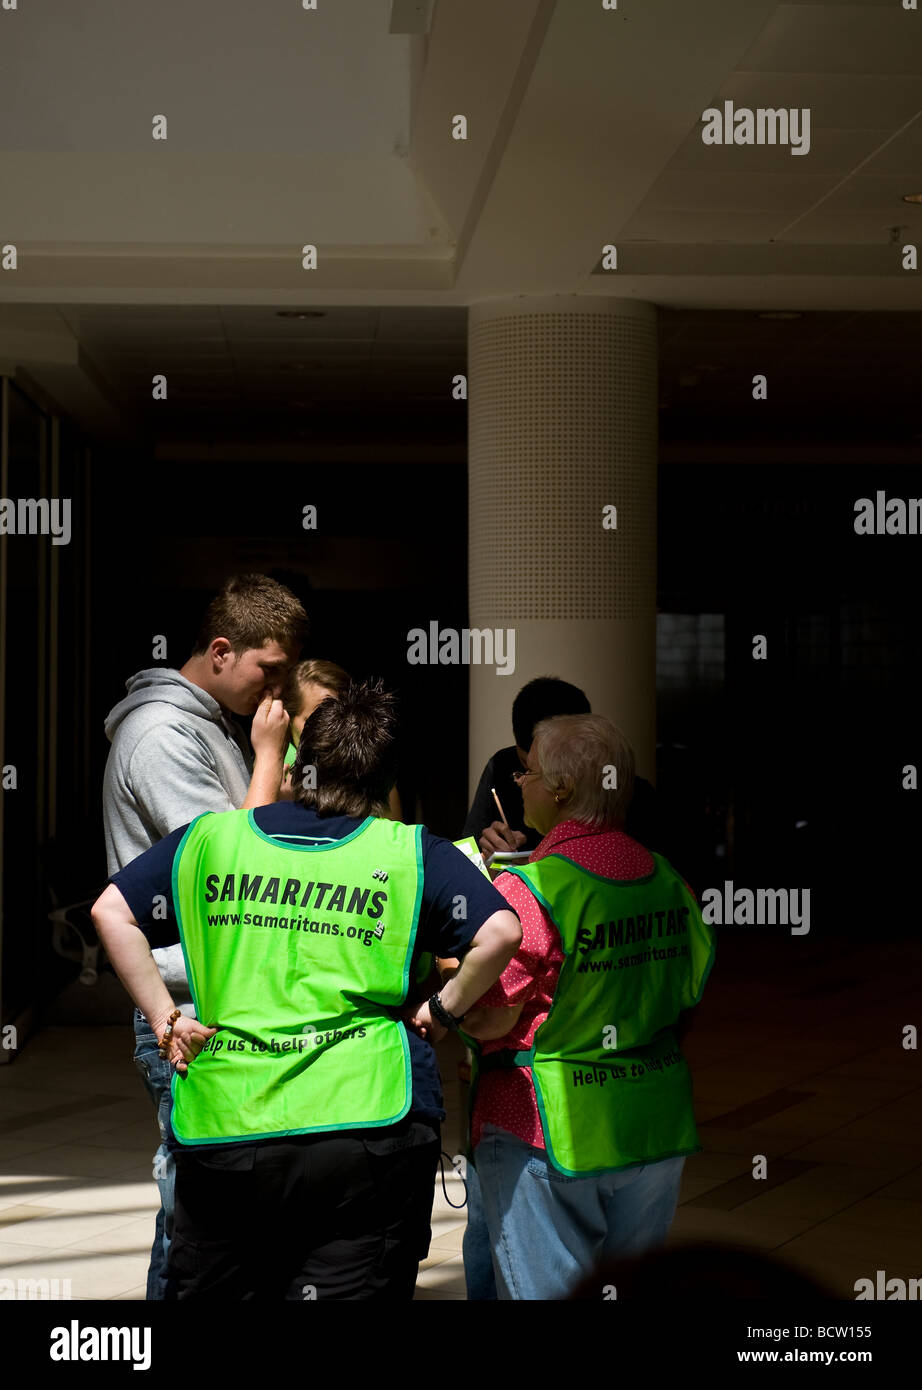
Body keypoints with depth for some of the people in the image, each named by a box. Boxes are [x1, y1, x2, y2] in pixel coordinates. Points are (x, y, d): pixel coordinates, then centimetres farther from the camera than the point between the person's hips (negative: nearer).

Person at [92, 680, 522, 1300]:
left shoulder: (211, 838, 9)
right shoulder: (414, 853, 2)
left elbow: (111, 912, 8)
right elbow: (501, 932, -9)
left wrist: (164, 1015, 9)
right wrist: (444, 1011, 4)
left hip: (221, 1133, 2)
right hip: (365, 1127, -2)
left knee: (212, 1291, 19)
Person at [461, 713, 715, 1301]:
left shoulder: (527, 888, -18)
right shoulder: (667, 879, 3)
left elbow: (489, 1018, -18)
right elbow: (694, 988, 13)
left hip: (550, 1133, -6)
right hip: (657, 1122, 7)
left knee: (546, 1288, 4)